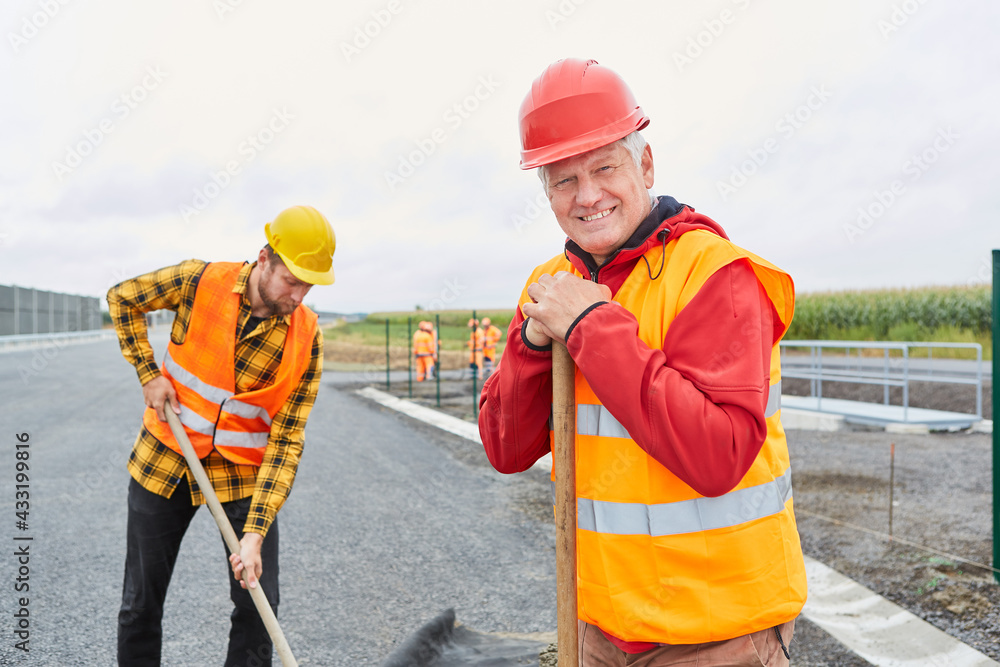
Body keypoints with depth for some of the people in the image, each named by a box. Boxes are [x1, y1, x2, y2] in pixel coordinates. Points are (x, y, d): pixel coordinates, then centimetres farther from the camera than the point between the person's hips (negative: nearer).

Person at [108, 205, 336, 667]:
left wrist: (255, 532, -22)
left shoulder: (306, 340, -16)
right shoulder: (200, 282, -15)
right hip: (164, 461, 1)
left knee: (258, 605, 0)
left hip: (244, 473, 0)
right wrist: (149, 375, -6)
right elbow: (122, 299, 4)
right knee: (141, 603, 12)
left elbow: (286, 441, -16)